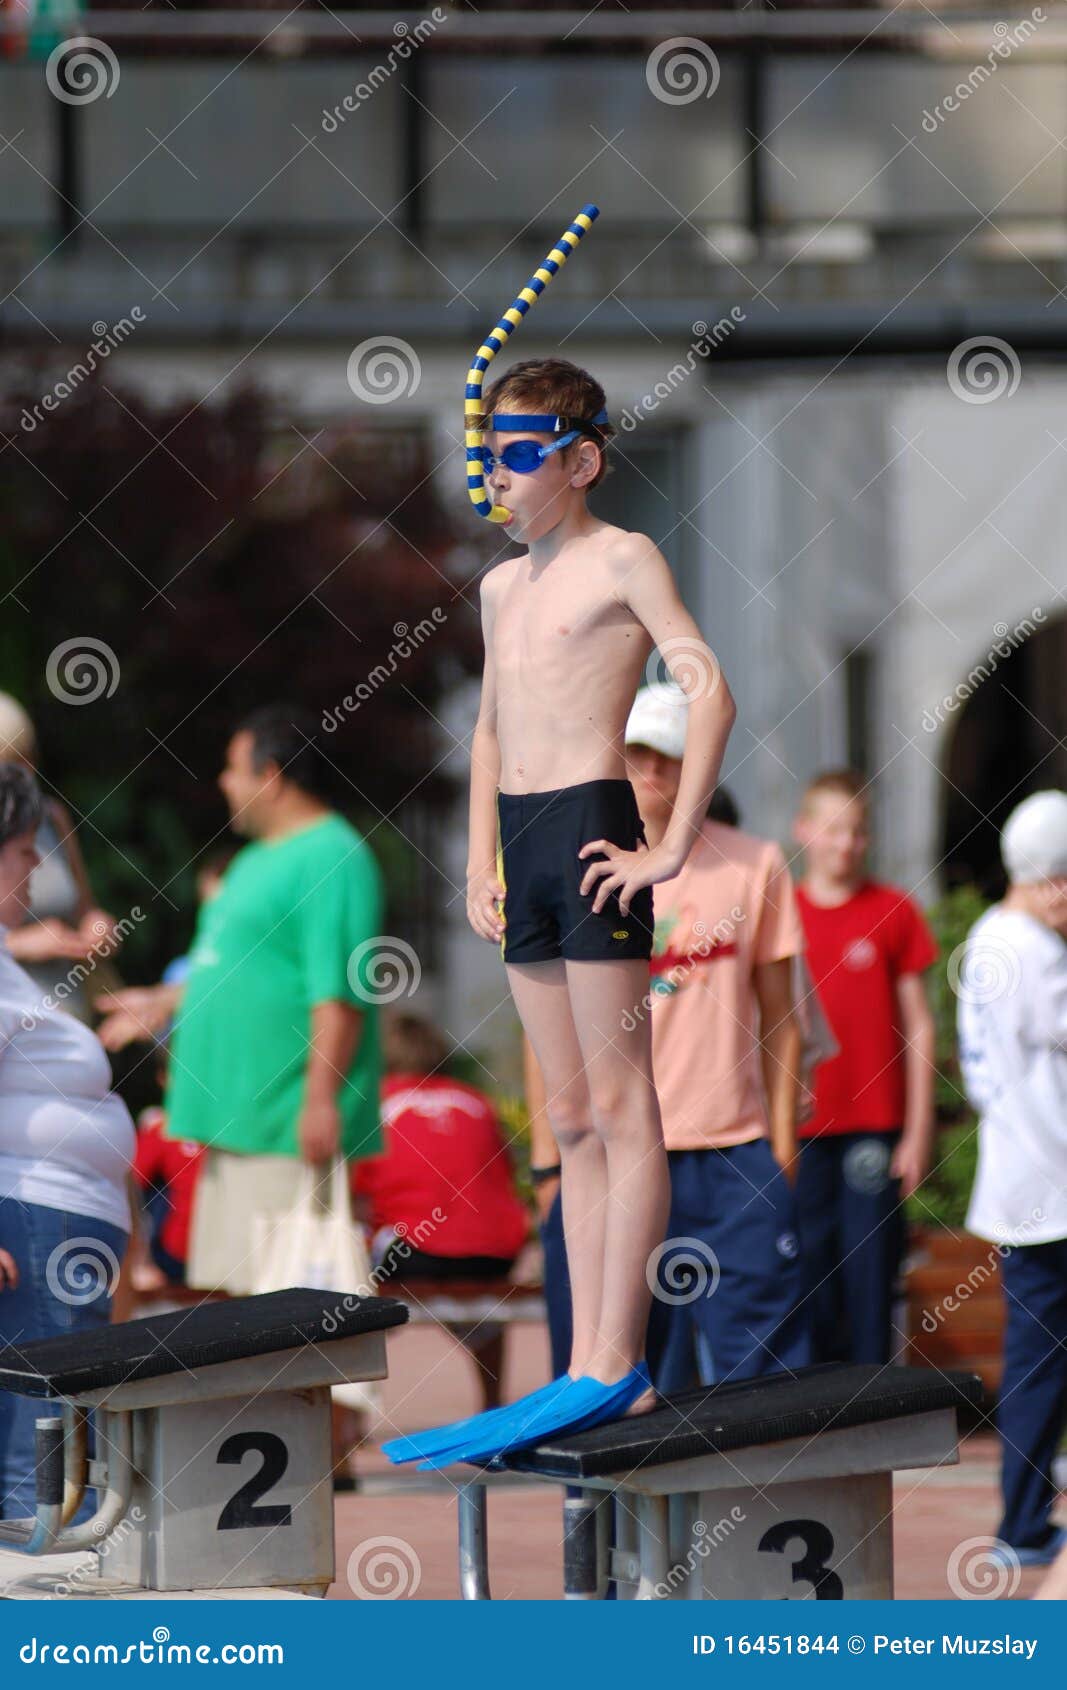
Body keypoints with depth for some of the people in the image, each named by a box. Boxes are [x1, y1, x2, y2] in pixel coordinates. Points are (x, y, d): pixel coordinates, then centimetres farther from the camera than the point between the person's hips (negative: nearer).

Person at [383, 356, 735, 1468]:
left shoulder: (621, 560, -4)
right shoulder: (503, 585, 19)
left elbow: (709, 694, -12)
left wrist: (671, 849, -15)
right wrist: (480, 858, 16)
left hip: (591, 832, -8)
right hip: (522, 845, 8)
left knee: (618, 1103, -6)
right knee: (571, 1117, 7)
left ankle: (615, 1366, -8)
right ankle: (589, 1368, 8)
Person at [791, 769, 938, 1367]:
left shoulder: (894, 912, 3)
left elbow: (918, 1026, 5)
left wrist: (919, 1131, 0)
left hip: (875, 1128, -1)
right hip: (800, 1130, 1)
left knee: (872, 1277, -3)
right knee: (811, 1275, 1)